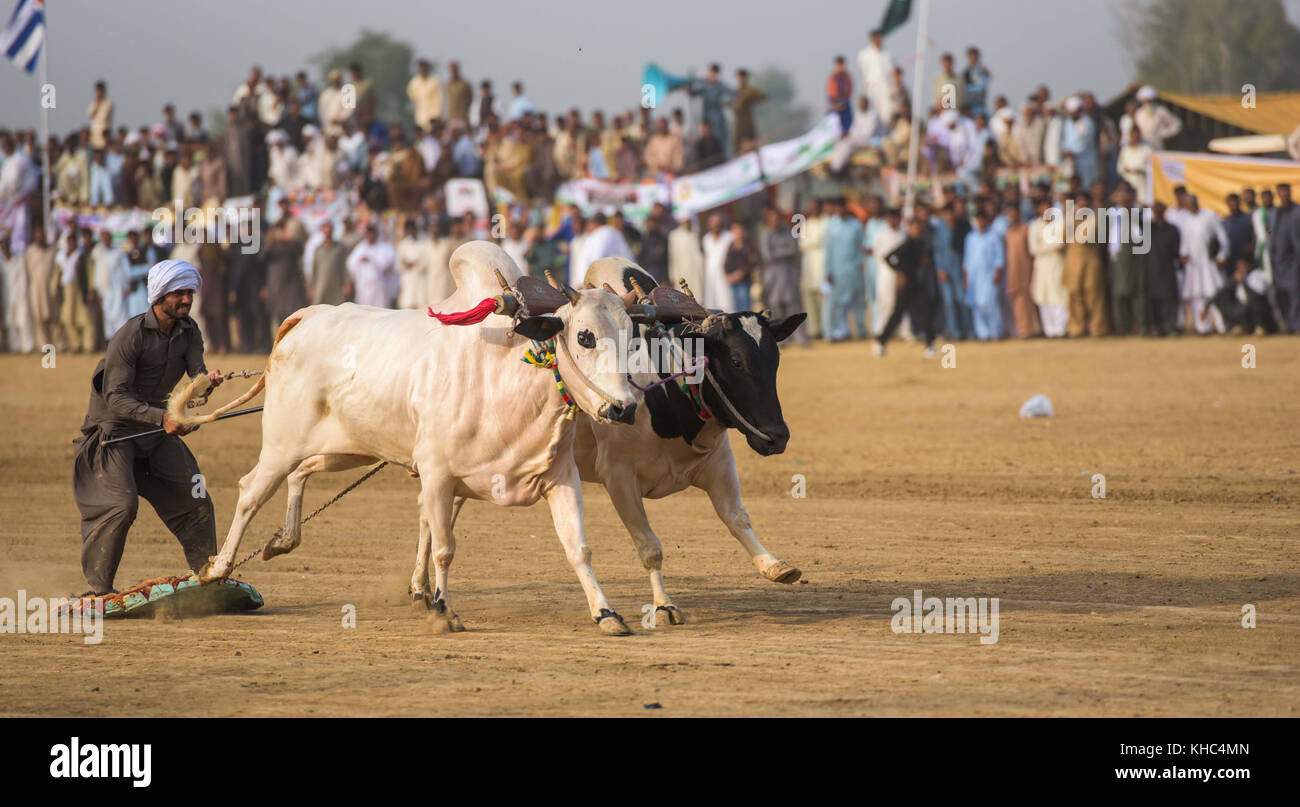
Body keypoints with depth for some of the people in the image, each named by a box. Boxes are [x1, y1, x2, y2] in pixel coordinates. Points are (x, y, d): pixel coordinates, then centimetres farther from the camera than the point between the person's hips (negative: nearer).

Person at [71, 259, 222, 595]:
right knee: (121, 504, -19)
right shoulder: (130, 335, -22)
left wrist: (208, 380, -39)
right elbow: (116, 397, -26)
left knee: (195, 501, 6)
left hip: (157, 429, 7)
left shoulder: (188, 332, 0)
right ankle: (98, 587, -12)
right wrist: (160, 417, -38)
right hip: (113, 427, -7)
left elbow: (196, 371, -14)